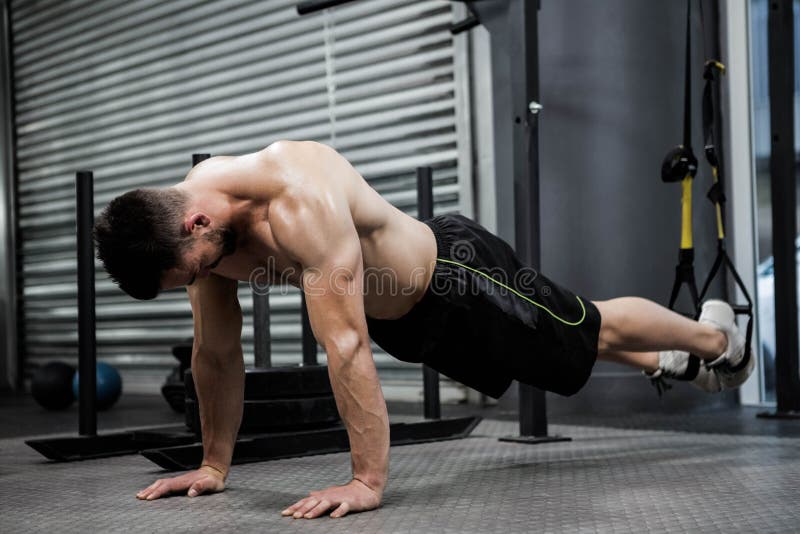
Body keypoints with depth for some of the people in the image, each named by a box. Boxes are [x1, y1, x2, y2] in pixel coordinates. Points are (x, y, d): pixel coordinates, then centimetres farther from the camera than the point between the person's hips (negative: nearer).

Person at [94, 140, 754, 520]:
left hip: (459, 277, -7)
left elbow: (346, 344, -45)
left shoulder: (300, 198, -43)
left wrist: (368, 480, -44)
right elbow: (217, 353, -7)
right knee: (582, 339, 30)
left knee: (593, 332, 16)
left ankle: (714, 338, 47)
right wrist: (215, 464, -4)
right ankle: (672, 363, 58)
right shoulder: (193, 219, -17)